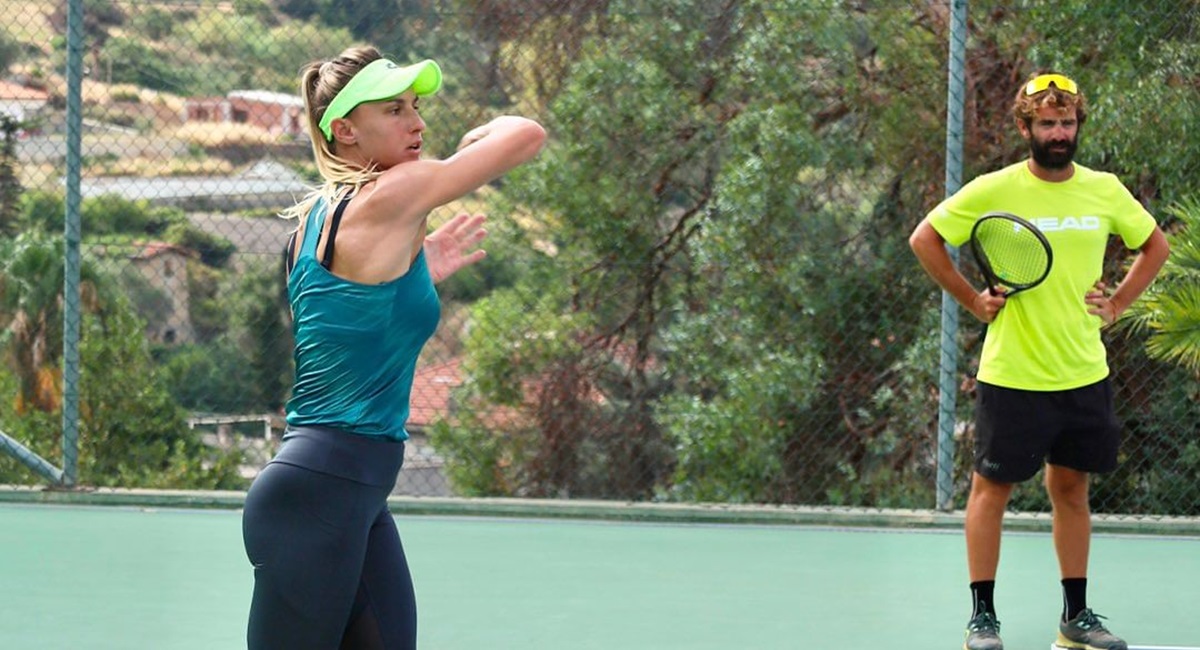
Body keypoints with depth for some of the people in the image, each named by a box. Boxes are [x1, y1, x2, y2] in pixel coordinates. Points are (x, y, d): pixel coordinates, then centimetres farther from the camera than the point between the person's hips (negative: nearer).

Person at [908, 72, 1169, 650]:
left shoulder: (1105, 190, 3)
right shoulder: (993, 191, -8)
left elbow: (1154, 243, 18)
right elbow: (924, 239, 0)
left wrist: (1116, 305, 7)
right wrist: (974, 302, -3)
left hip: (1084, 373, 4)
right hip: (1012, 376, -4)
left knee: (1072, 488, 11)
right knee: (992, 488, 1)